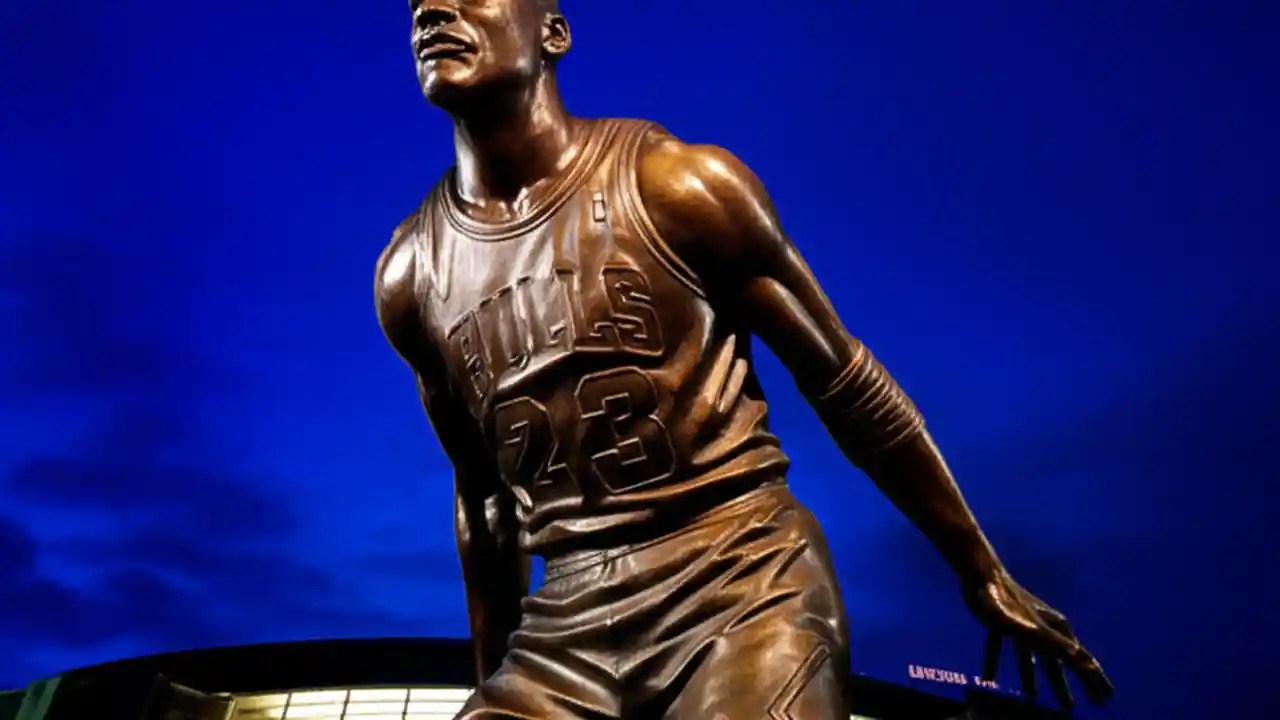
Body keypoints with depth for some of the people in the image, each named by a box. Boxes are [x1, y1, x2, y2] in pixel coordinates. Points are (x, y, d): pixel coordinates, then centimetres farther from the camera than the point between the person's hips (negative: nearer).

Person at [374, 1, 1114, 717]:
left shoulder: (677, 185, -8)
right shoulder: (409, 275, 5)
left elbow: (845, 381, -1)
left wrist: (984, 573, 5)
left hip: (744, 586, -4)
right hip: (566, 629, 4)